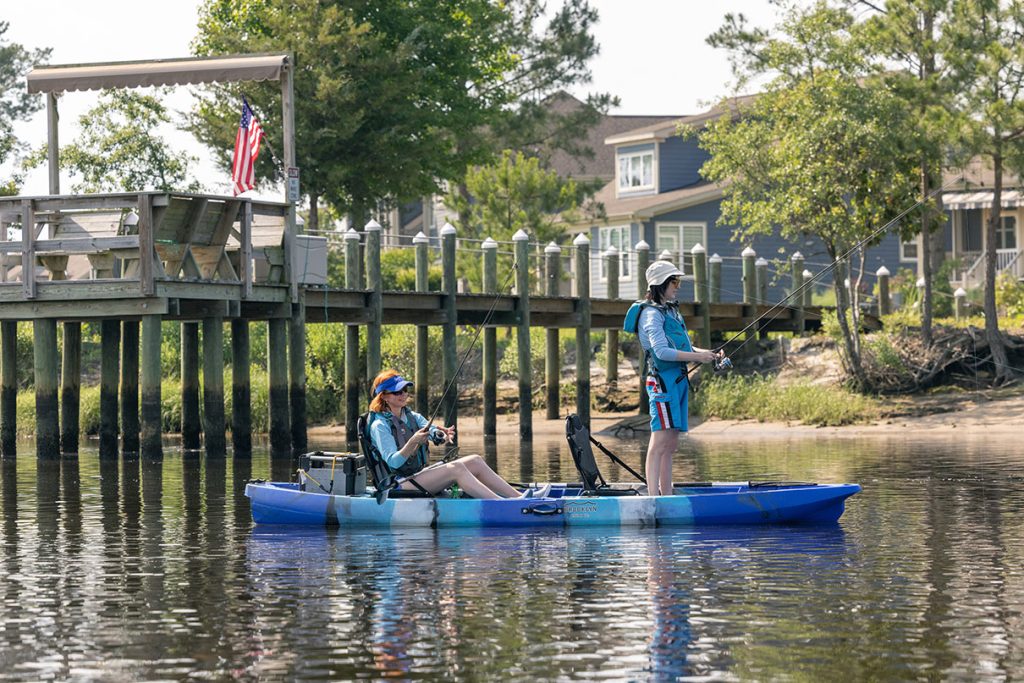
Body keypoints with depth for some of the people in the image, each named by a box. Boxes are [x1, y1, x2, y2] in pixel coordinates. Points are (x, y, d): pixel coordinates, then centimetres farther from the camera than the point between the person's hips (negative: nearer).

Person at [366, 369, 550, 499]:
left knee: (475, 461, -5)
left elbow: (433, 432, -5)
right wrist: (413, 442, -35)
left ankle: (519, 496, -14)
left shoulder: (413, 417, 15)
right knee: (456, 468, -27)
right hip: (399, 485, -8)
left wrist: (443, 435, -29)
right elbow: (392, 462, -20)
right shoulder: (379, 425, -9)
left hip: (418, 474, 8)